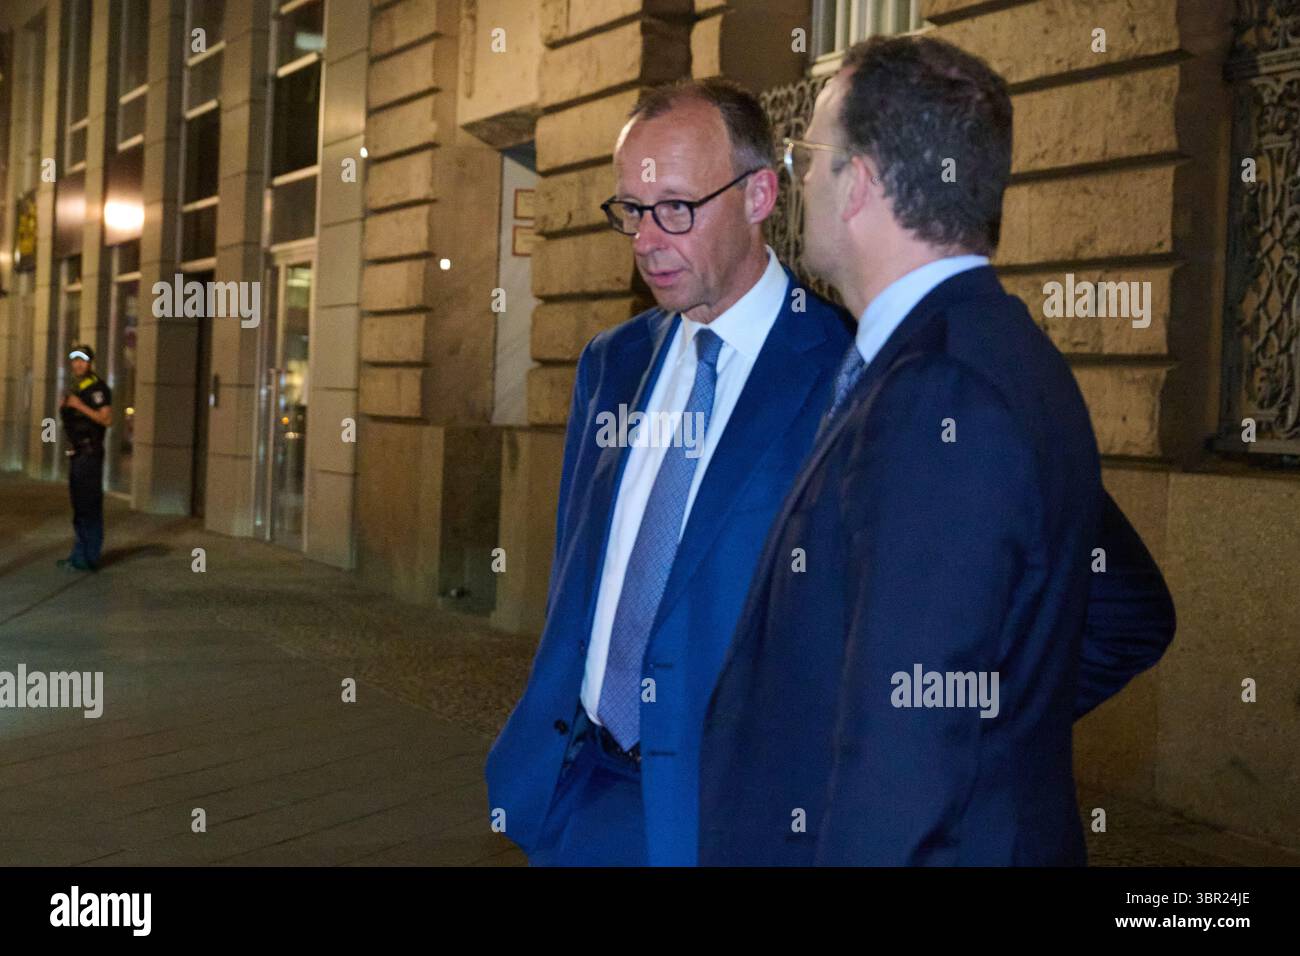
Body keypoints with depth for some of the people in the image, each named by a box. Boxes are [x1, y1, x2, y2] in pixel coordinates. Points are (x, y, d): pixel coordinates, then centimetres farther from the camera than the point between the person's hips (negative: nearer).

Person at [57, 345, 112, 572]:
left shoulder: (98, 387, -9)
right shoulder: (73, 389, 18)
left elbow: (106, 419, -18)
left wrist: (80, 406, -22)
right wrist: (64, 407, 8)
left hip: (90, 453, -10)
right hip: (75, 451, 10)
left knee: (89, 506, -9)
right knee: (79, 506, 13)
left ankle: (88, 557, -8)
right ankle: (79, 553, 19)